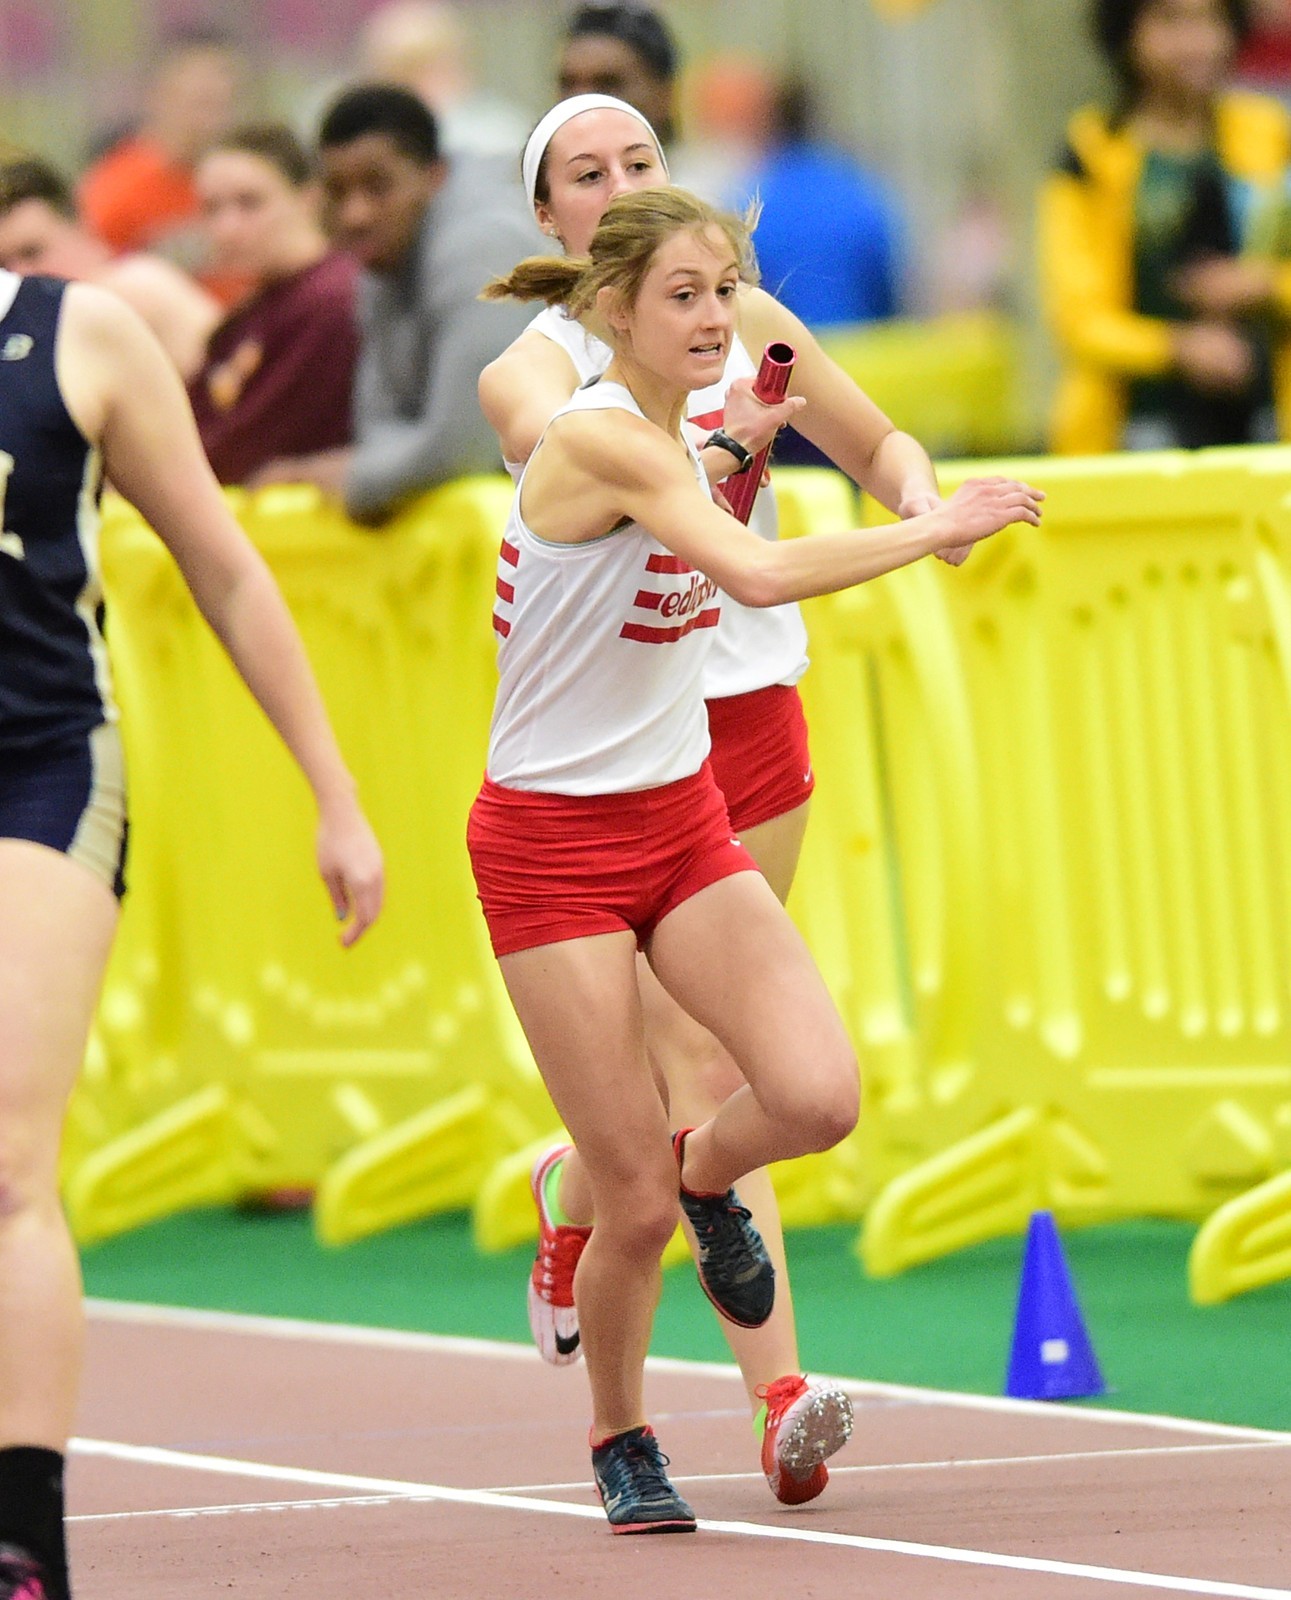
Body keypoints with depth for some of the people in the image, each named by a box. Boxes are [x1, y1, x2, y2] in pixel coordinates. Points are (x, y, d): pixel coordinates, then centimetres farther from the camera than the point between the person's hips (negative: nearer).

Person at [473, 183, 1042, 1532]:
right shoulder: (598, 436, -21)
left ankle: (708, 1170, 19)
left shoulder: (673, 438, 6)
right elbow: (761, 573, -35)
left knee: (816, 1094, -16)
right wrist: (933, 530, -29)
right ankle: (620, 1442, 21)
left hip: (682, 817, 7)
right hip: (550, 842, -7)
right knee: (635, 1204, -5)